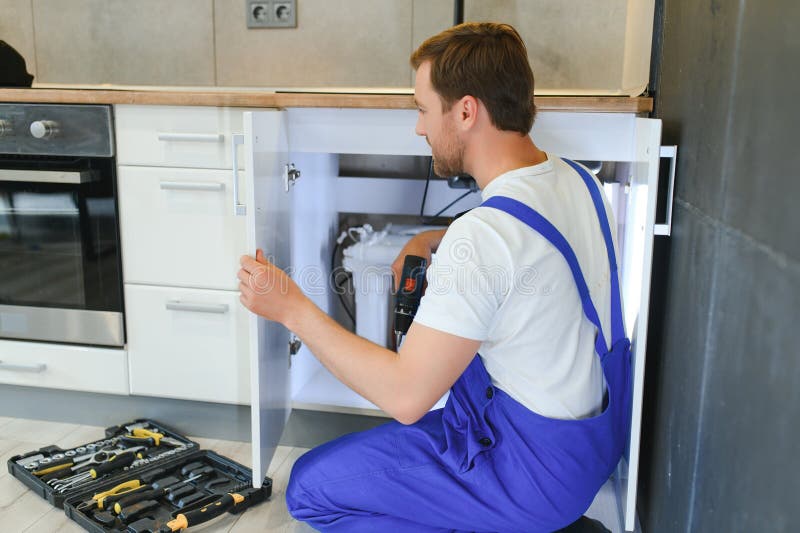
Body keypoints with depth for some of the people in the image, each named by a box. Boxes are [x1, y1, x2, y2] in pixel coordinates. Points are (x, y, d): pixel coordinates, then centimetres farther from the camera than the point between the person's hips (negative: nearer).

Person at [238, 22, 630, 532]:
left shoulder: (481, 237, -29)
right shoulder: (577, 179, -1)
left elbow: (405, 397, -27)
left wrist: (293, 308, -18)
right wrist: (430, 240, 7)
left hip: (534, 470, -8)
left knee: (309, 487, 0)